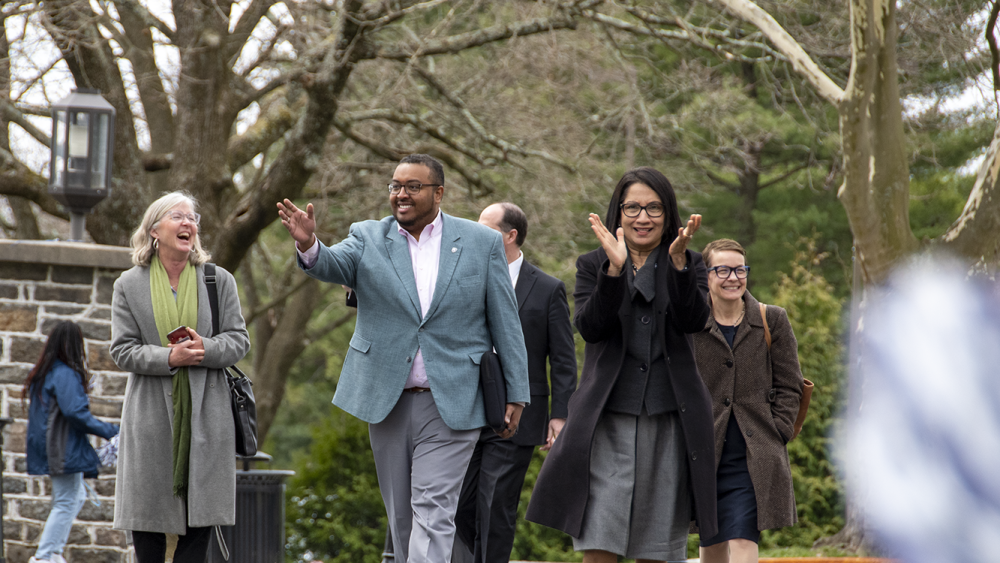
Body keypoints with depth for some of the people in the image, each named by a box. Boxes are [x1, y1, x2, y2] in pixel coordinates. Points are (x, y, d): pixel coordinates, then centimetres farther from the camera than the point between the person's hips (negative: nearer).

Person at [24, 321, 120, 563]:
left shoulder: (41, 372, 10)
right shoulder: (66, 374, -17)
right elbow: (74, 411, -24)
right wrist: (110, 431, -18)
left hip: (49, 448, 9)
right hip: (65, 449, -9)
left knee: (77, 497, 18)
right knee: (66, 503, -1)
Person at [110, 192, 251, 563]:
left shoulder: (219, 281, 8)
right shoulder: (129, 285, 5)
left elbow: (239, 340, 5)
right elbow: (122, 350, 0)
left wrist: (206, 349, -16)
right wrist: (169, 358, -16)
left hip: (205, 411, 1)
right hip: (151, 413, -1)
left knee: (200, 514, -2)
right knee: (147, 513, 1)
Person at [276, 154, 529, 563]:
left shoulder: (481, 243, 3)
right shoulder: (368, 239, 6)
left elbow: (505, 323, 4)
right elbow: (332, 264, -15)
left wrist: (516, 394, 2)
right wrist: (308, 244, -39)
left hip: (451, 403, -3)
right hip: (388, 402, 3)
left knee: (432, 512, -12)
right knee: (401, 517, 11)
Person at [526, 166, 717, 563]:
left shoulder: (688, 265, 10)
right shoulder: (593, 266, 9)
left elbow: (693, 320, -8)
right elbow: (590, 328, -8)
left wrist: (678, 262, -22)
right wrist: (614, 269, -20)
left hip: (670, 418, 1)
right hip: (609, 416, -1)